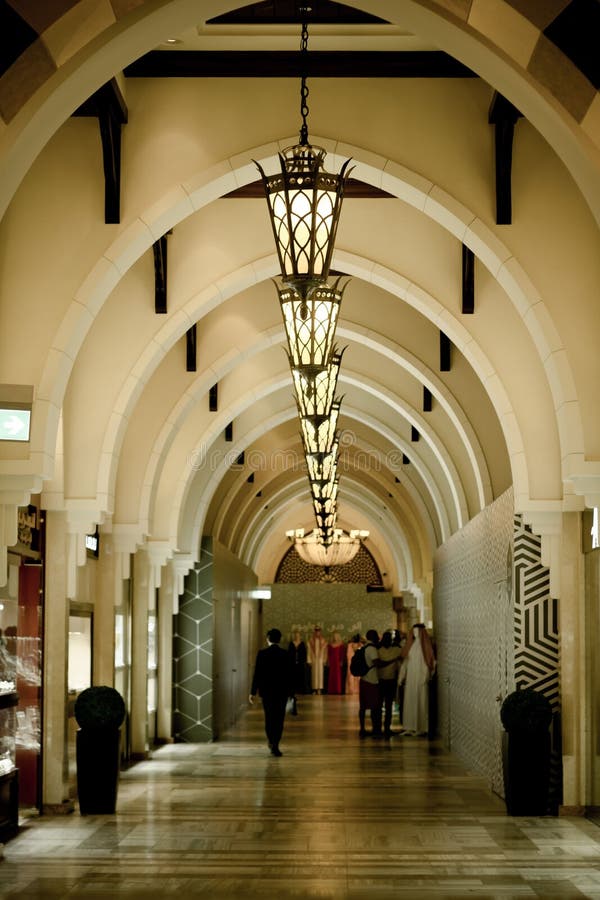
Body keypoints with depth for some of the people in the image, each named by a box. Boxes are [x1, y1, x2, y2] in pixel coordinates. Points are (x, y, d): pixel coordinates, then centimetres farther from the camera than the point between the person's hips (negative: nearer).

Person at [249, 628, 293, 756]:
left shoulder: (262, 653, -6)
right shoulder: (285, 654, -4)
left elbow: (257, 673, -7)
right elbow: (289, 674, -4)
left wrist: (253, 692, -2)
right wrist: (291, 692, 4)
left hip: (266, 691, 0)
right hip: (282, 691, 0)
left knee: (269, 717, 15)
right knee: (279, 719, 4)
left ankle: (272, 742, 21)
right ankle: (275, 746, -3)